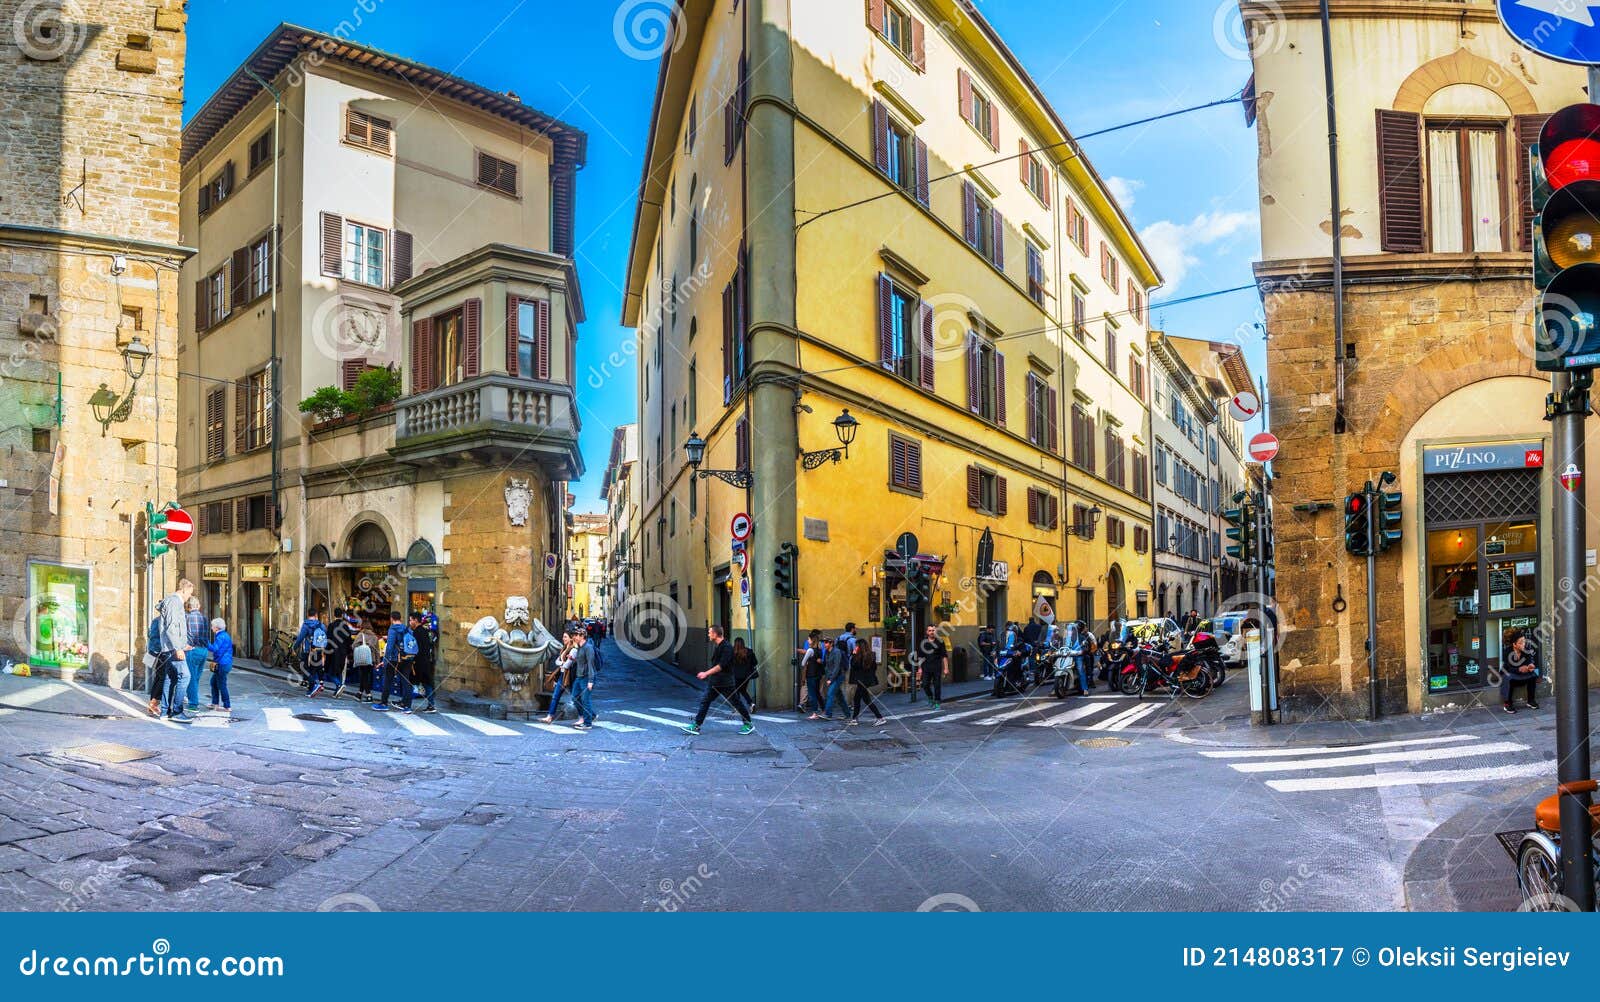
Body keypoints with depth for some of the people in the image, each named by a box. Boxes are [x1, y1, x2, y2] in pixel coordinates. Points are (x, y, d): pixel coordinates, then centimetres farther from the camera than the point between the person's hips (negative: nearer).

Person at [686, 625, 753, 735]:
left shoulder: (727, 647, -18)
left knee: (735, 703, 2)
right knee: (704, 701, 2)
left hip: (725, 683, -9)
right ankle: (696, 726, 3)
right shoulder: (716, 646, 11)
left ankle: (748, 724, 15)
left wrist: (706, 673, -25)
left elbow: (721, 665, -25)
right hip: (714, 682, 9)